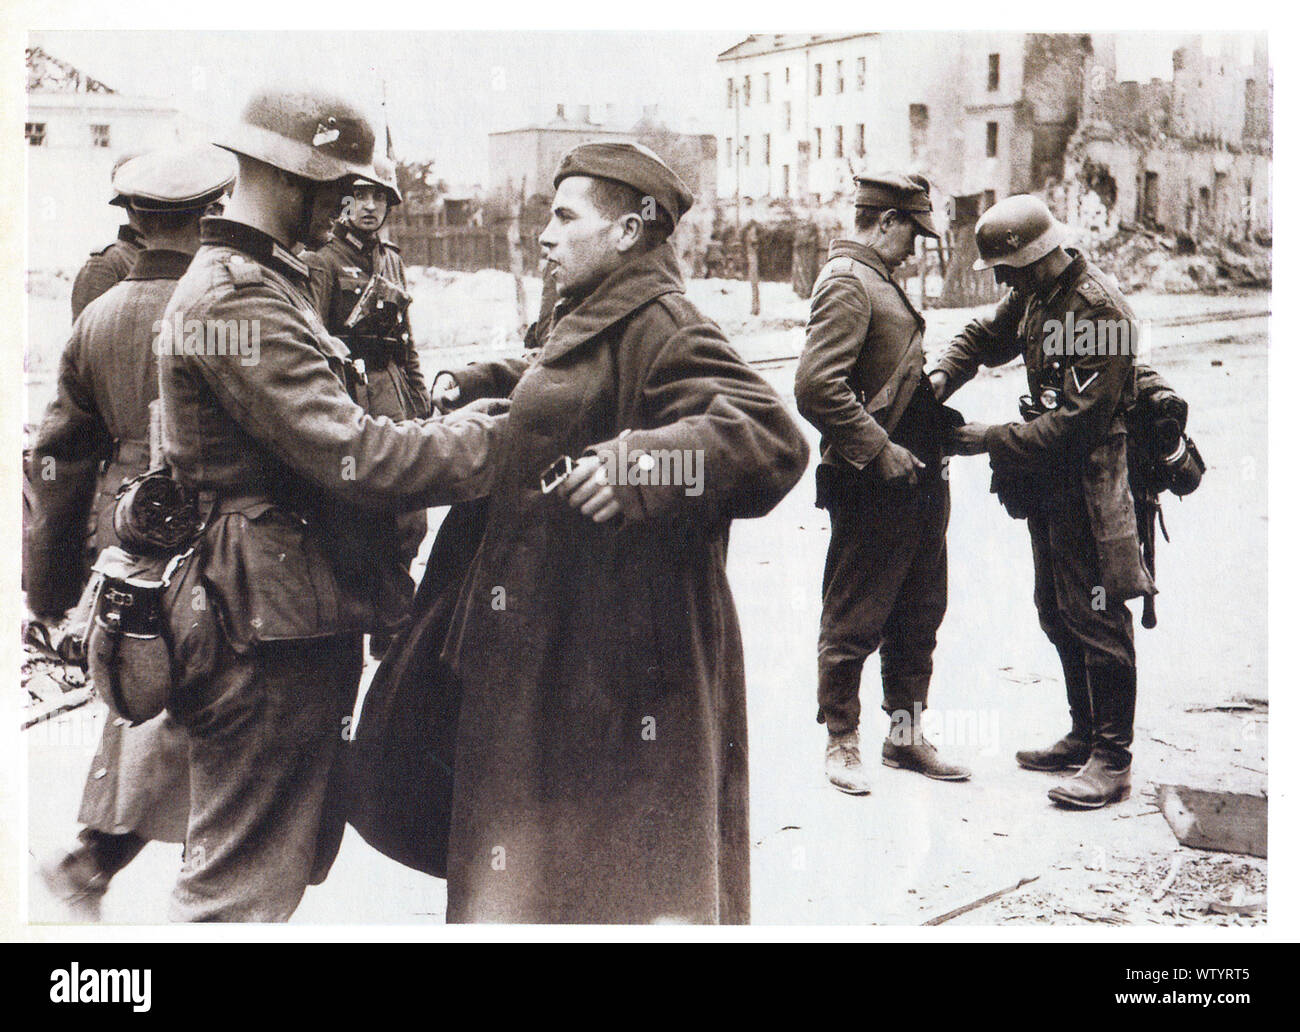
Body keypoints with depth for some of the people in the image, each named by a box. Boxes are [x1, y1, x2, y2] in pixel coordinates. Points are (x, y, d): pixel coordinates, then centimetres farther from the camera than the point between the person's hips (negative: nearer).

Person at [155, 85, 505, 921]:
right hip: (271, 630, -11)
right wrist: (493, 442, -18)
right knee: (245, 881, -1)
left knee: (297, 854, 21)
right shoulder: (234, 300, -18)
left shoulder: (270, 284, 18)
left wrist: (444, 431, 7)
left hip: (301, 619, 11)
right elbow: (348, 456, -25)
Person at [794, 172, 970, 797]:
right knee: (855, 622, 3)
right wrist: (880, 450, -22)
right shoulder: (846, 283, -15)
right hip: (872, 488, -10)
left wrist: (938, 421, 16)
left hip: (917, 484, 10)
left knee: (918, 617, 16)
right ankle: (842, 742, 16)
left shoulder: (879, 282, 17)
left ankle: (905, 736, 27)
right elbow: (816, 387, -26)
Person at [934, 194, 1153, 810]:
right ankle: (1085, 736, 28)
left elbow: (1076, 421, -26)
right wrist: (942, 377, 2)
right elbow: (987, 337, 22)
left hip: (1091, 480, -10)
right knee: (1057, 611, 16)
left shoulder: (1100, 311, -23)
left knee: (1095, 617, -6)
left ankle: (1113, 758, 4)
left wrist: (991, 440, -22)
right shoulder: (1034, 296, 6)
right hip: (1049, 481, 10)